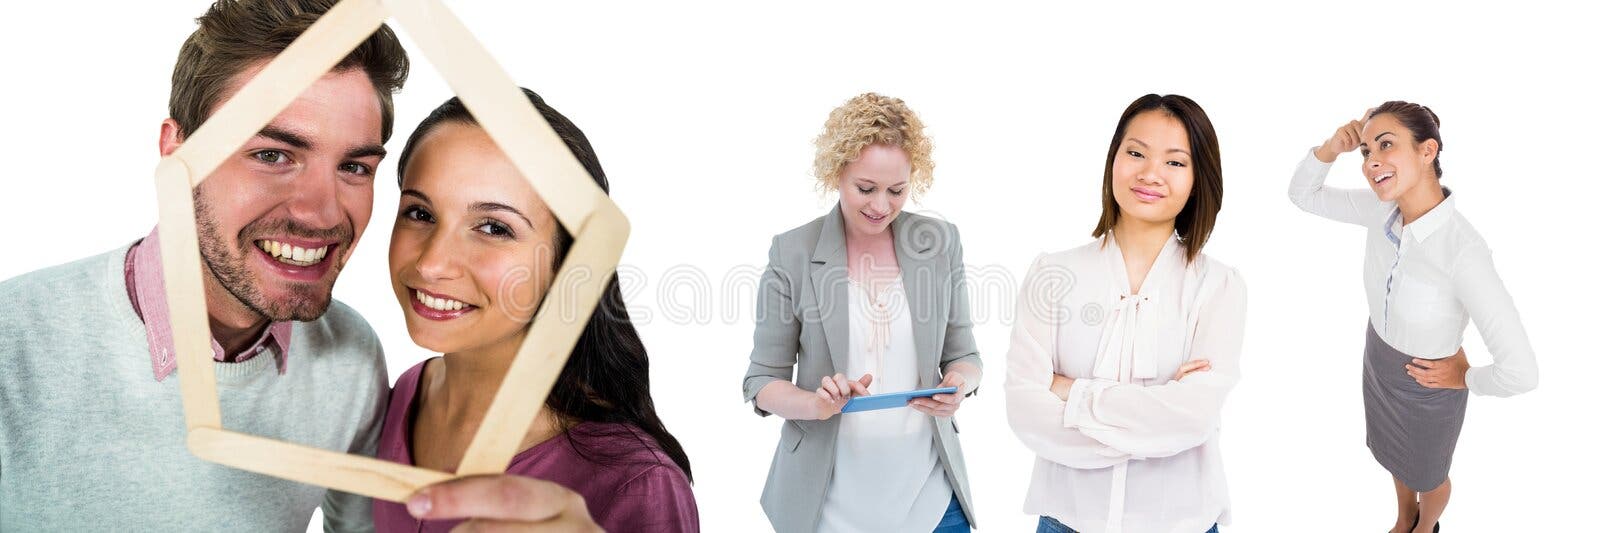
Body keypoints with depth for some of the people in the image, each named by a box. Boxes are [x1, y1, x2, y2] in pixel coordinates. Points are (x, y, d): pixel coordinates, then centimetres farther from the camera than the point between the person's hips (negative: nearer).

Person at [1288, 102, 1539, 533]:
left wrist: (1463, 378, -18)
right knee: (1395, 459, 33)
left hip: (1427, 390, -5)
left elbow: (1520, 372, -38)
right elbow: (1303, 194, -4)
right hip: (1377, 368, 5)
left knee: (1425, 475, 27)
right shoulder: (1382, 209, -19)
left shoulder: (1462, 252, -38)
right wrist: (1332, 147, -23)